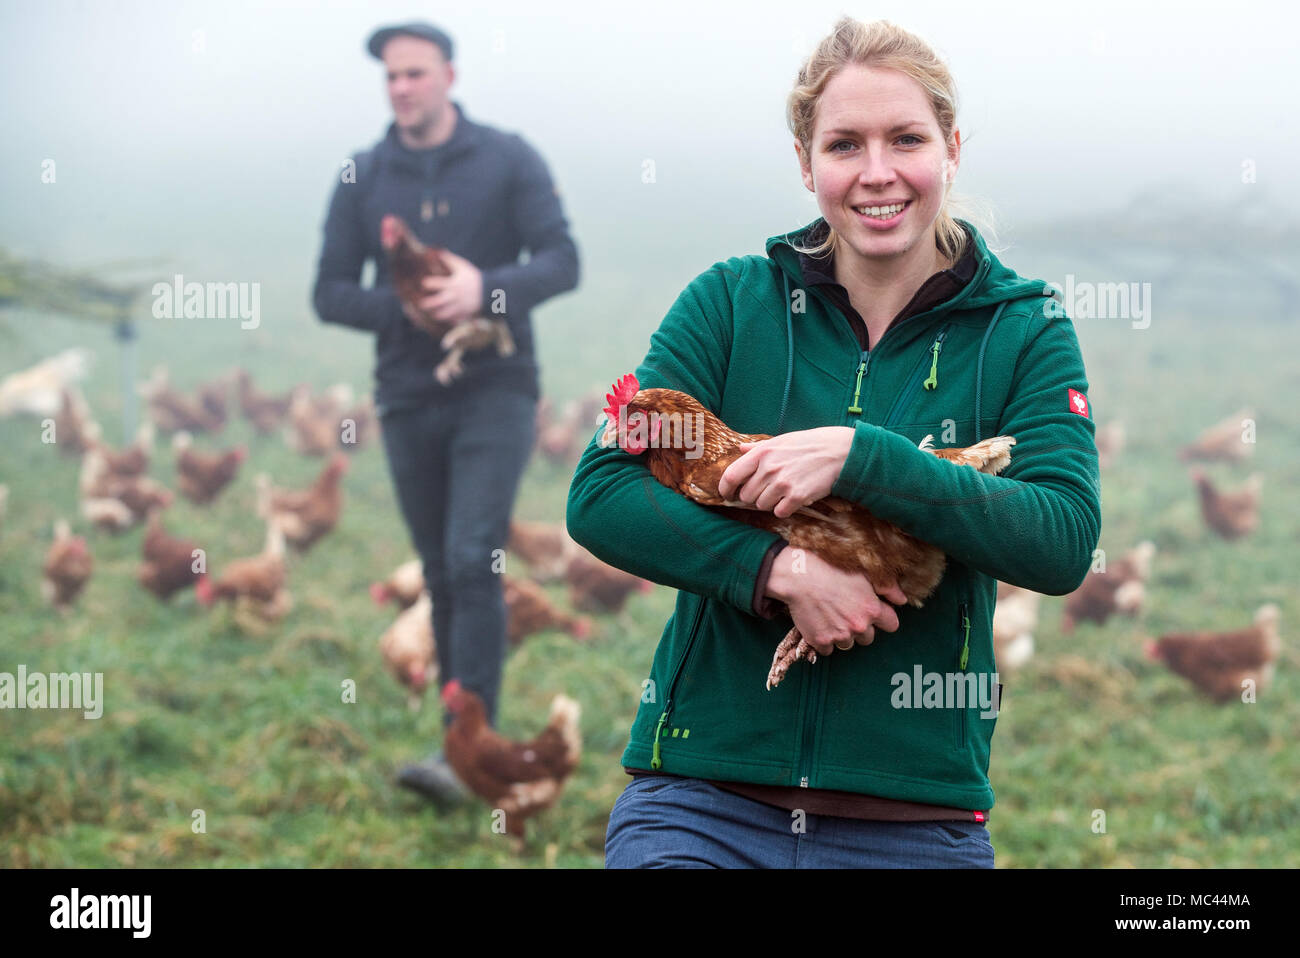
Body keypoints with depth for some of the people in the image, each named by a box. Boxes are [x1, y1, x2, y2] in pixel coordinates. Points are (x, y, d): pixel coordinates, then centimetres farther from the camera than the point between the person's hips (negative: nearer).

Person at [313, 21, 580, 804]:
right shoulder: (364, 178, 6)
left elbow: (562, 262, -7)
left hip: (495, 392, -3)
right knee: (442, 575, 8)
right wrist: (404, 307, -14)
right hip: (409, 399, 3)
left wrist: (485, 289, -25)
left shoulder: (508, 161, 0)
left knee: (474, 561, -16)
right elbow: (330, 294, 5)